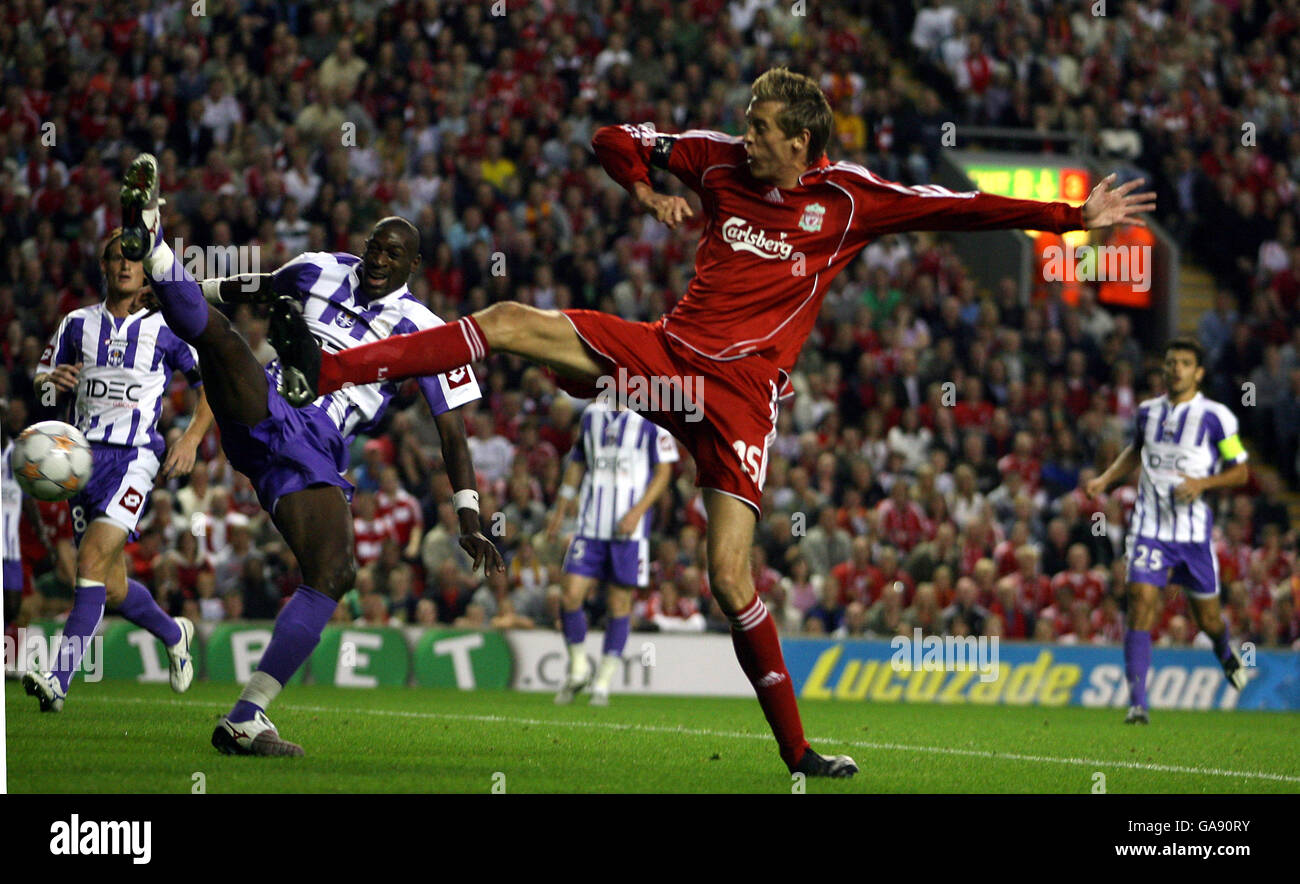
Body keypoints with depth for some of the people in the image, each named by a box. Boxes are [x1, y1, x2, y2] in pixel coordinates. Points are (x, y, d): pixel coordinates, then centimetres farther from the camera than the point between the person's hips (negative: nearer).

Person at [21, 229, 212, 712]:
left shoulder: (167, 328, 2)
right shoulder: (79, 323, 11)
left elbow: (211, 382, 11)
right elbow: (41, 376, 18)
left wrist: (191, 439, -2)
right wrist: (53, 380, -6)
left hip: (136, 455, -4)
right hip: (84, 454, 4)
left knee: (93, 560, -22)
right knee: (112, 587, 7)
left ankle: (59, 680, -28)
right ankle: (173, 633, 38)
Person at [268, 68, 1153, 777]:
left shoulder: (848, 198, -2)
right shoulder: (721, 162, 6)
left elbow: (960, 208, -3)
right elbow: (619, 140, 16)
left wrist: (1074, 217, -7)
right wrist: (651, 193, -4)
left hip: (741, 391, -4)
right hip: (666, 352, 4)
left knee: (731, 577, -12)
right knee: (509, 320, -14)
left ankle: (796, 748, 1)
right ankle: (320, 371, -17)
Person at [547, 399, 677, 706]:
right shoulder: (593, 414, 11)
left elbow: (663, 472, -5)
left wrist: (637, 512, -15)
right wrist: (561, 510, 18)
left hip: (629, 528, -4)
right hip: (591, 525, 4)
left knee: (620, 604, 1)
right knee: (571, 596, -6)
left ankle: (603, 683, 11)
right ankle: (578, 669, 14)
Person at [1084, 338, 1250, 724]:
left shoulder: (1215, 416, -4)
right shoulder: (1148, 411, 8)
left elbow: (1241, 471, 1)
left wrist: (1203, 482, -16)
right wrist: (1106, 478, 13)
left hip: (1194, 530, -2)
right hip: (1150, 527, 2)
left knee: (1208, 619, 9)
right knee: (1141, 603, -16)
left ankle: (1226, 652, 48)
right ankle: (1137, 703, -17)